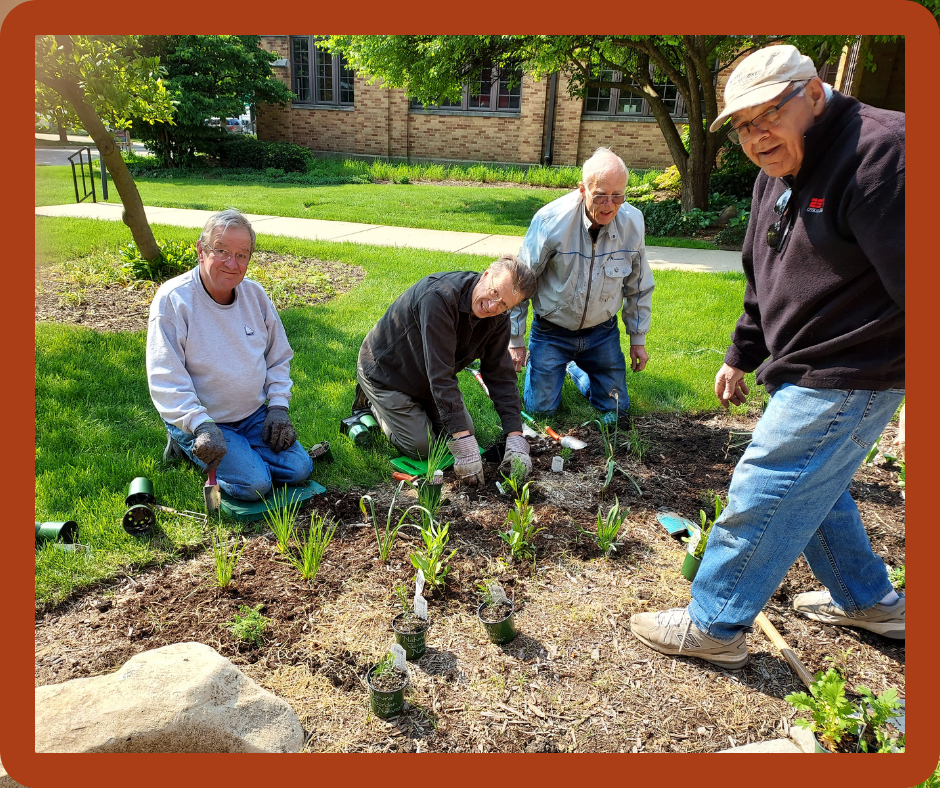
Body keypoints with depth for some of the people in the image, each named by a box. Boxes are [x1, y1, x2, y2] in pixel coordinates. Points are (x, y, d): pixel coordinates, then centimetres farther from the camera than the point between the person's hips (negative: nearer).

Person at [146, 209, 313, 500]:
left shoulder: (255, 294, 0)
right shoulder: (172, 299, -16)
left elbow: (279, 358, 11)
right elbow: (165, 380, -20)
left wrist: (278, 405, -1)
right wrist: (201, 425, -31)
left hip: (254, 415, 5)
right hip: (199, 419, -5)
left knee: (298, 469, -7)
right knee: (254, 484, -19)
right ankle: (187, 443, 6)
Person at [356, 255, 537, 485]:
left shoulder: (497, 319, -15)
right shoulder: (440, 296, -38)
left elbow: (500, 376, -11)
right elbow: (440, 374, -40)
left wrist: (515, 437, -20)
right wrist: (463, 443, -41)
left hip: (427, 379, 7)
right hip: (385, 371, -7)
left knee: (465, 432, 6)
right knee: (421, 447, -8)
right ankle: (372, 401, 15)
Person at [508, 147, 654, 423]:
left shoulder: (633, 221, -13)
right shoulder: (551, 220, -24)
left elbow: (639, 286, 3)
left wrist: (638, 338, 8)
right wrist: (515, 340, -9)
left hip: (602, 331, 3)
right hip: (552, 330, -3)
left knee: (615, 409, 8)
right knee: (541, 408, -2)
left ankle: (575, 367, 36)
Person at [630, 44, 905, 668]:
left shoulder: (878, 154, -20)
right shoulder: (779, 174, 10)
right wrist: (742, 356, 23)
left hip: (844, 382, -10)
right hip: (805, 376, 10)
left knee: (761, 501, -2)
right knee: (813, 491, 23)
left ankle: (713, 625, 17)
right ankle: (870, 601, 45)